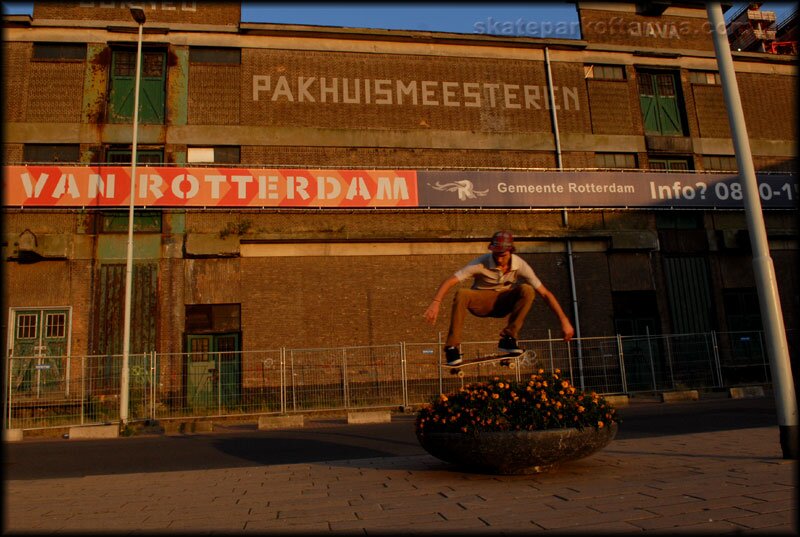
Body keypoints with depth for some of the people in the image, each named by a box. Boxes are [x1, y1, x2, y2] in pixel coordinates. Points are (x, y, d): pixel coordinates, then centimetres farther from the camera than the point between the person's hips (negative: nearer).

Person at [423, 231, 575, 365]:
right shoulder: (481, 263, -22)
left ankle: (508, 339, -22)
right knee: (461, 294, -35)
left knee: (527, 290, -28)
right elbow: (450, 281, -27)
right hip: (481, 302, -2)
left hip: (504, 303, 2)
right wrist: (436, 303, -44)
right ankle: (452, 347, -29)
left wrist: (564, 321, -19)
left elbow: (545, 293, -15)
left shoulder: (520, 265, -16)